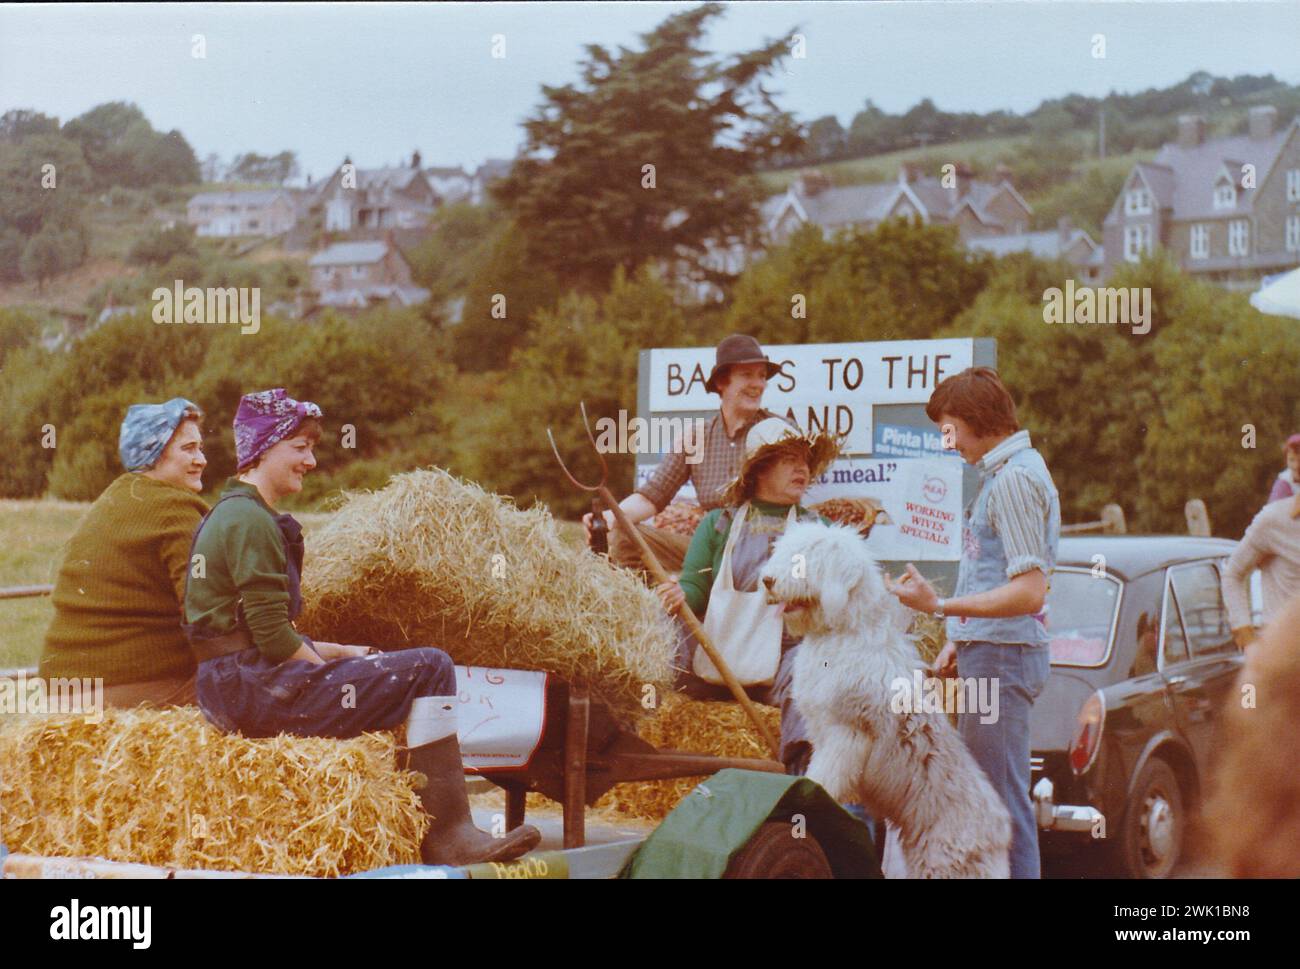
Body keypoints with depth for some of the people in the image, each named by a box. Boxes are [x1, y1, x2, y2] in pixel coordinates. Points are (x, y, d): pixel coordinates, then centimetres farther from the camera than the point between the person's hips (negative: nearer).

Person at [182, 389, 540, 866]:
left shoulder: (229, 513, 19)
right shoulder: (249, 521, -14)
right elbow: (274, 639, -19)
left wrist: (341, 652, 14)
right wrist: (339, 660, -6)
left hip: (229, 687, 11)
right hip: (253, 691, -11)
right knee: (430, 668, -14)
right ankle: (447, 835, -12)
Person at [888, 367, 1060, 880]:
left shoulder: (1015, 477, -15)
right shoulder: (1008, 471, 17)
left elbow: (1029, 591, -22)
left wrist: (940, 606, -23)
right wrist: (960, 638, 21)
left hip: (1001, 659, -10)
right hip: (990, 652, 10)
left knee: (1000, 799, -8)